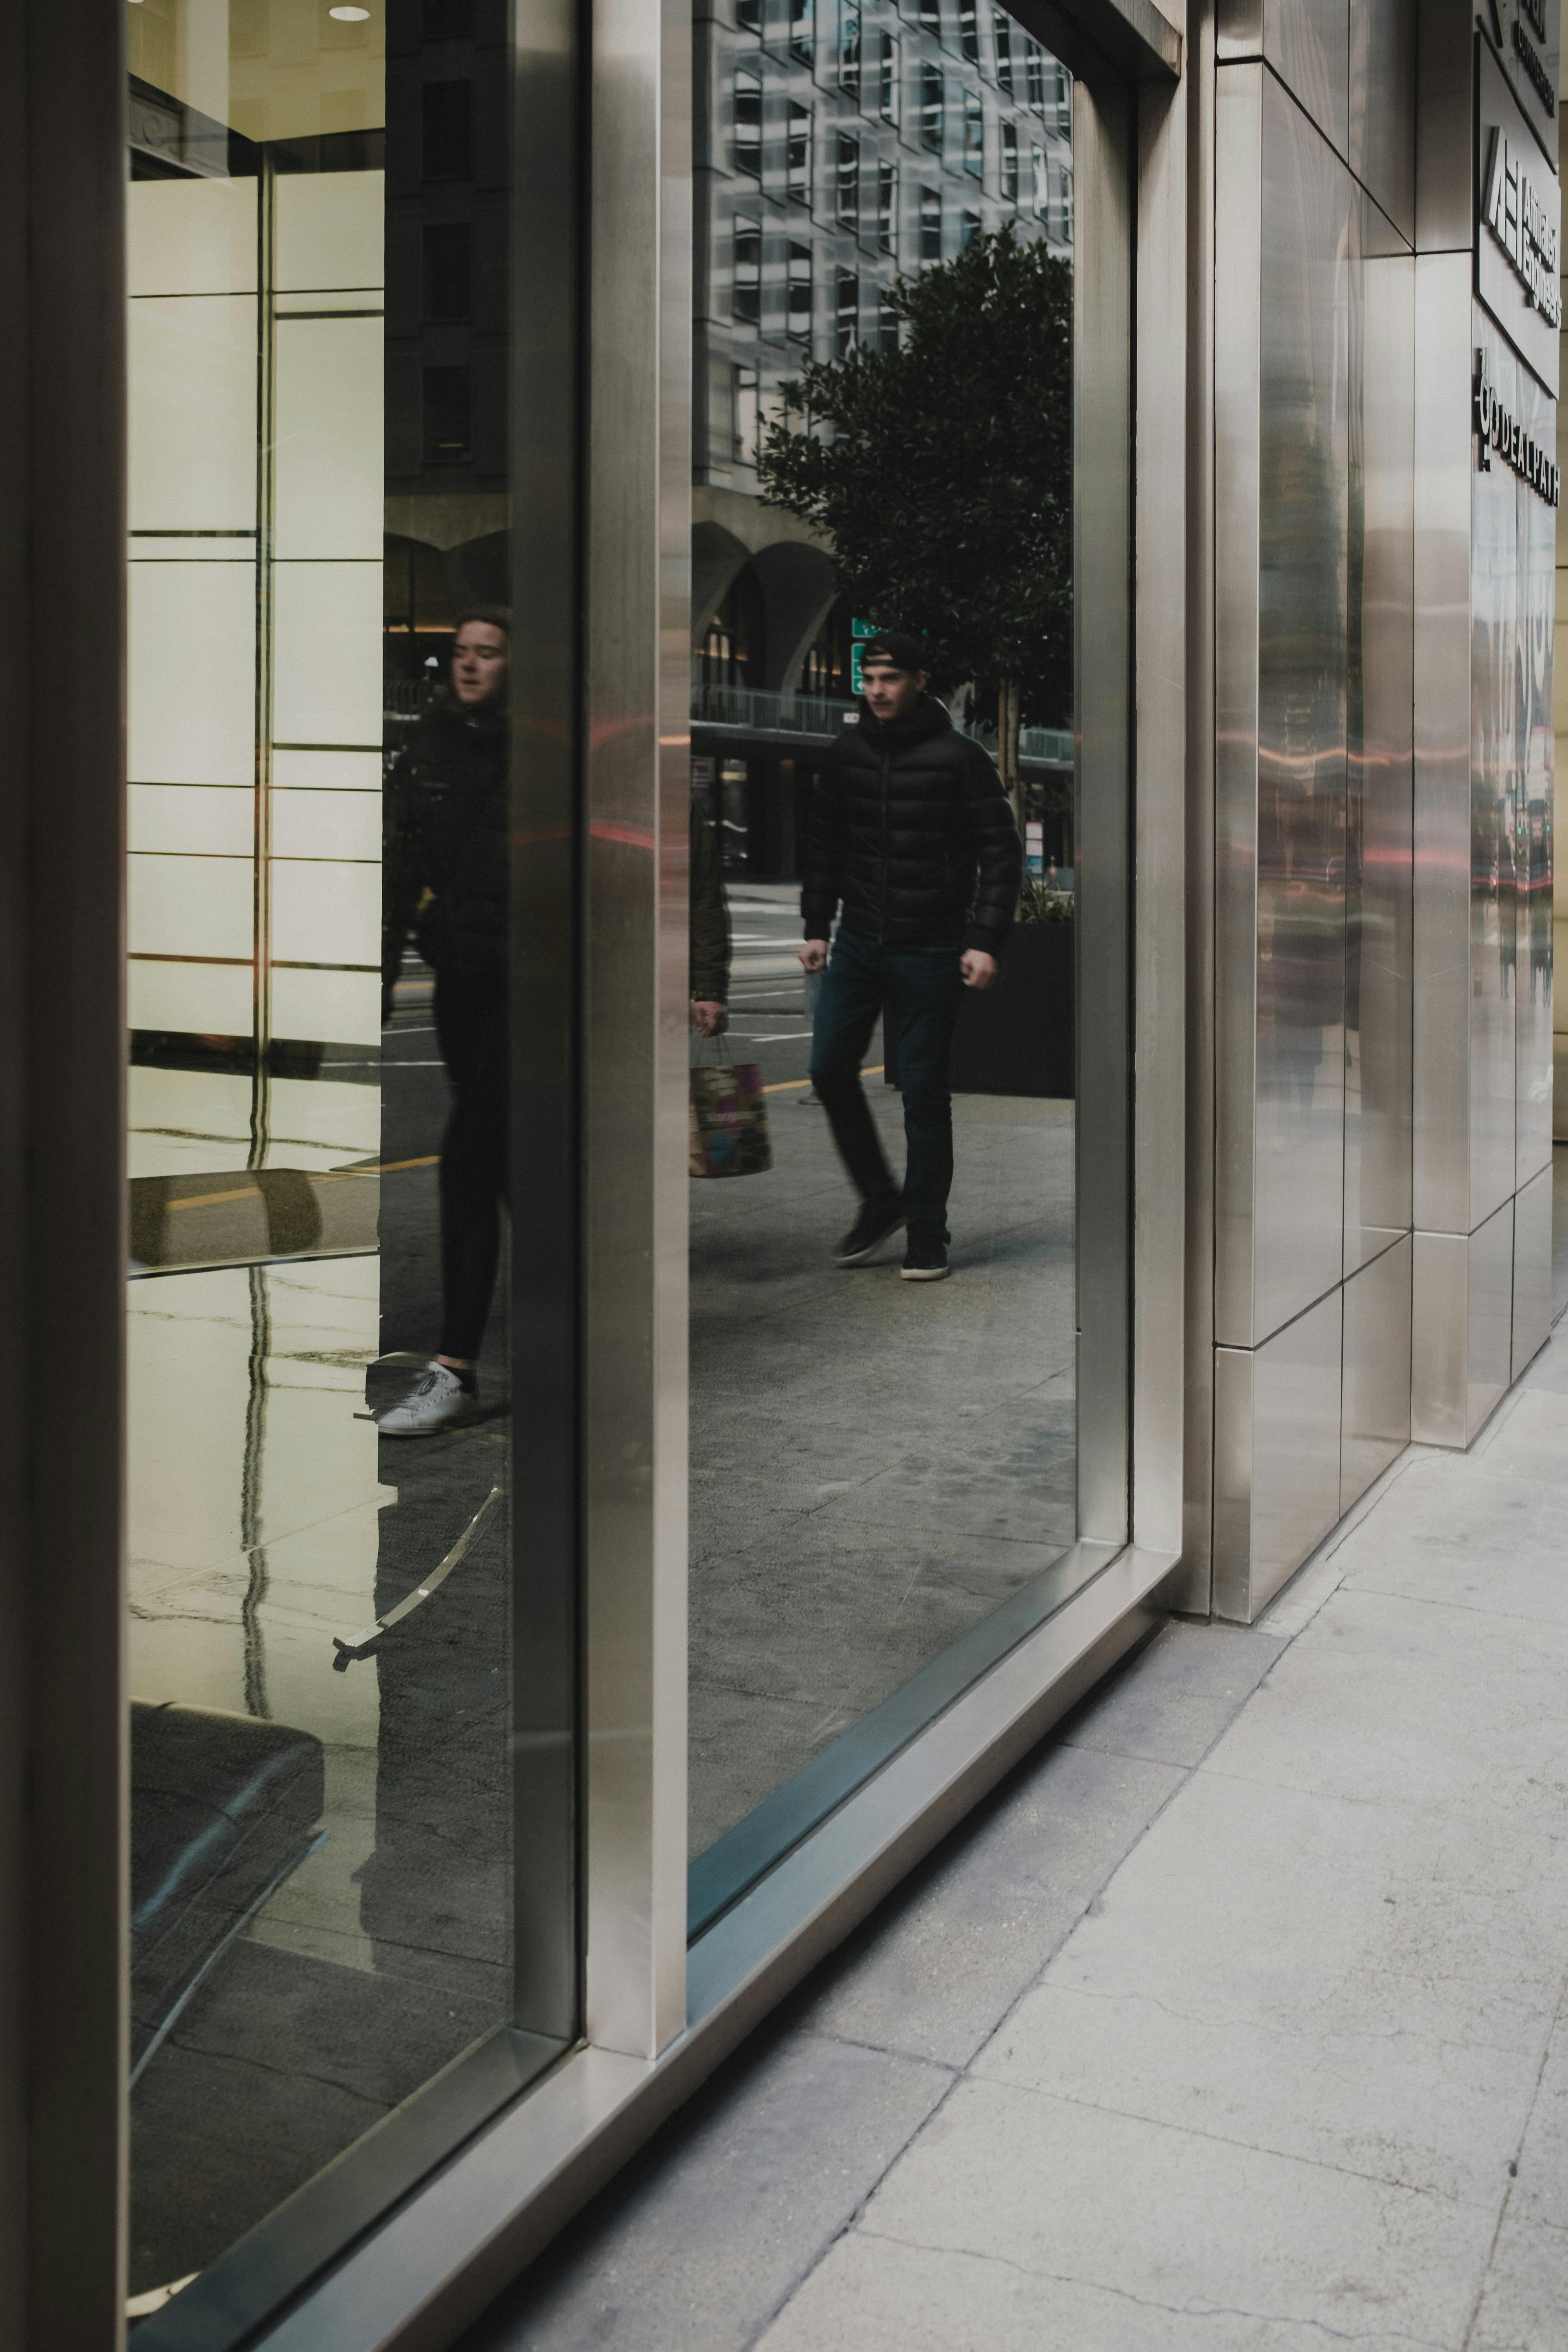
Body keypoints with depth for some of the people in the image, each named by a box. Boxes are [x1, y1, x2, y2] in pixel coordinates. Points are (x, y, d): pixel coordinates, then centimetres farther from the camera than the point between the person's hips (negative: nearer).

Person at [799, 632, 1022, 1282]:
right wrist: (817, 926, 10)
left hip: (930, 949, -4)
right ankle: (879, 1199, 18)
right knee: (830, 1069, 0)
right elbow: (826, 843, 16)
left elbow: (1001, 853, -6)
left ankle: (926, 1233, 12)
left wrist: (985, 942, -13)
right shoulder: (848, 753, 6)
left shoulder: (958, 758, -7)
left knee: (923, 1089, 0)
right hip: (858, 942, 5)